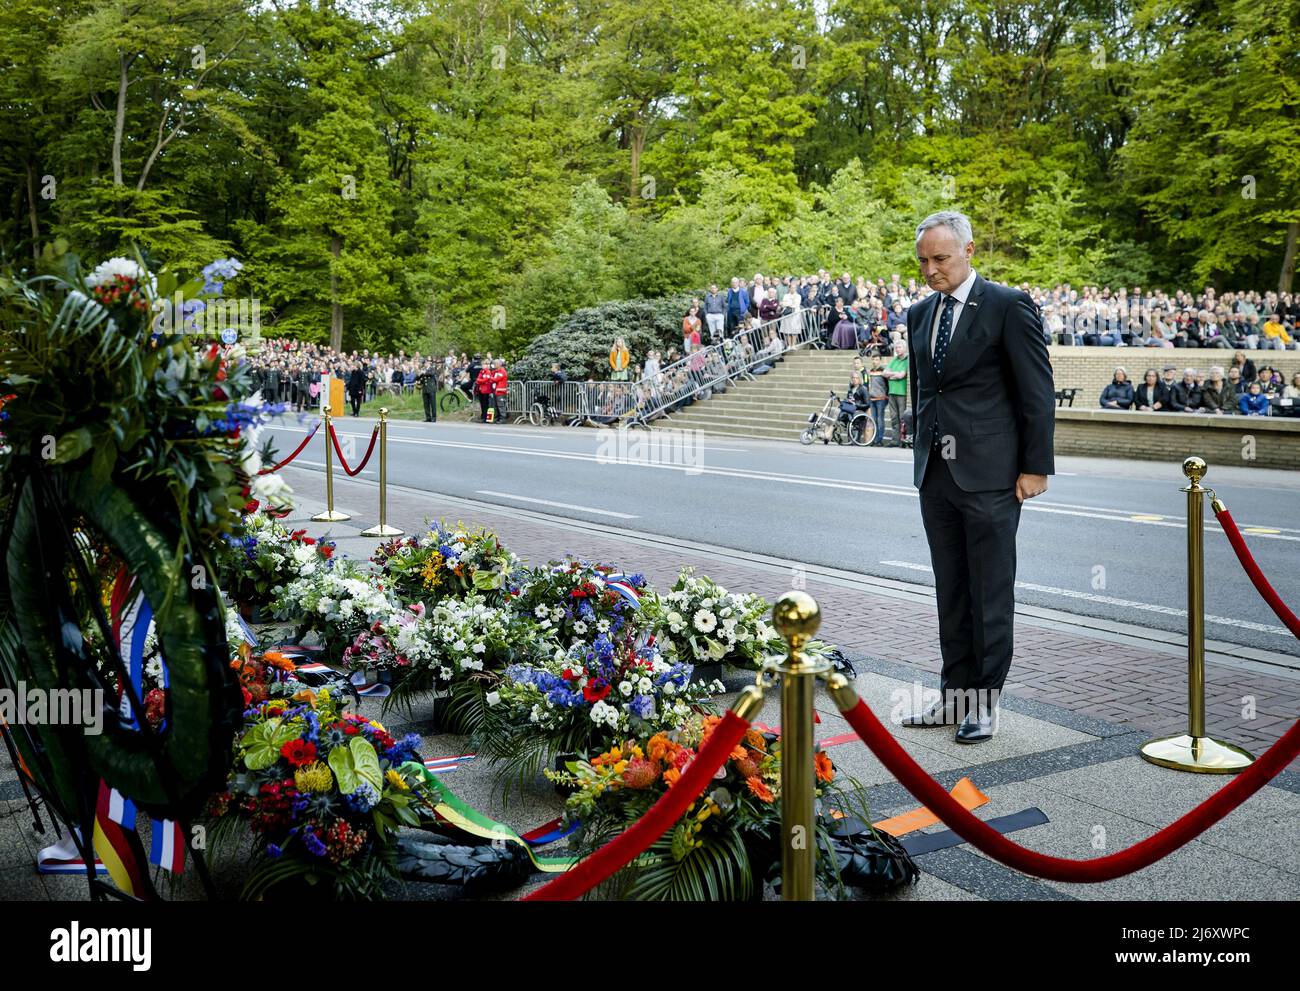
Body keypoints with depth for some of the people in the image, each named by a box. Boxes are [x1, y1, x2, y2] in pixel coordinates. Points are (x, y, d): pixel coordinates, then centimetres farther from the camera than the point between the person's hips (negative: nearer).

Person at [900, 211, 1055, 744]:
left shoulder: (1009, 306, -7)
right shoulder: (919, 314, 13)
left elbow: (1038, 393, -8)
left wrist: (1035, 466, -11)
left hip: (988, 473, -6)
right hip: (935, 474, 7)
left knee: (991, 592, 1)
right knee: (951, 591, 12)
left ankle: (985, 701, 10)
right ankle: (955, 693, 21)